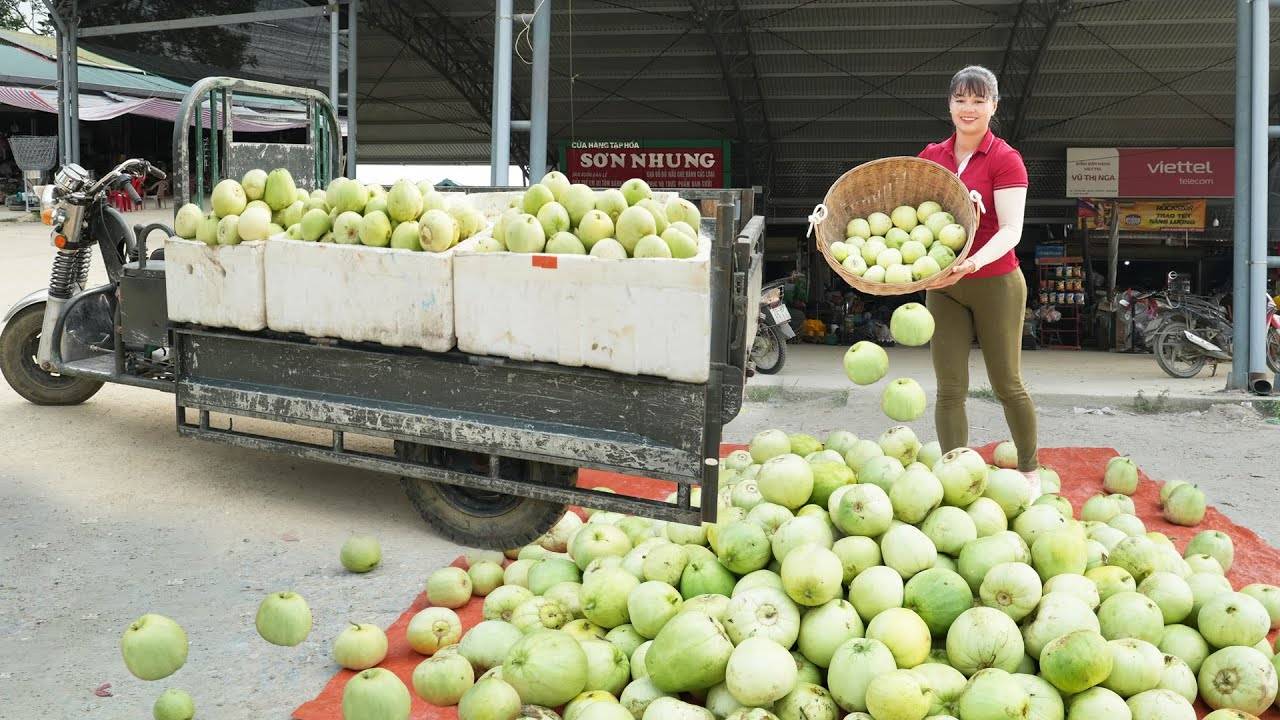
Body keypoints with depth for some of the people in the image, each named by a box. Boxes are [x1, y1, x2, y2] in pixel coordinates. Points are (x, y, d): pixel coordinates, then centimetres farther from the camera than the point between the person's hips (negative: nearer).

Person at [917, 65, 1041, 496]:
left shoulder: (1005, 160, -9)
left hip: (995, 284, -4)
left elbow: (1011, 230, -18)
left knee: (1007, 384, 8)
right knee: (950, 390, 1)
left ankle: (1029, 470, 28)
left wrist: (974, 262, -36)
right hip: (943, 288, 4)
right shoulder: (931, 156, 5)